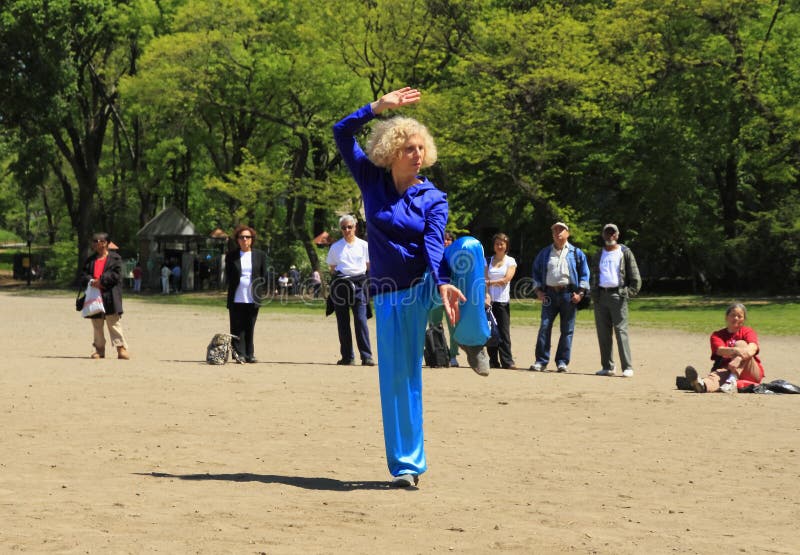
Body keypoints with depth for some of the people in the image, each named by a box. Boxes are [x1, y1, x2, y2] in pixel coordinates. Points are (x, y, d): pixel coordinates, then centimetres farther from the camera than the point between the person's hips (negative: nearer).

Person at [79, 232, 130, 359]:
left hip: (110, 295, -5)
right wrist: (91, 281, -12)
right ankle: (99, 349, 14)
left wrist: (101, 281, -15)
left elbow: (116, 274, -8)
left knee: (114, 322, -10)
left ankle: (121, 348, -10)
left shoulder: (115, 258, 2)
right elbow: (83, 275, 9)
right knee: (97, 325, 7)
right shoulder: (90, 260, 18)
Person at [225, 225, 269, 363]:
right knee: (237, 329, -2)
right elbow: (228, 277, 9)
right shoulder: (231, 256, 7)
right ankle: (239, 354, 0)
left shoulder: (260, 255, 7)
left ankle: (249, 354, 9)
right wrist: (231, 290, -1)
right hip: (236, 299, 0)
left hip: (252, 299, 0)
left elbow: (264, 277, 10)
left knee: (249, 328, 4)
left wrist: (260, 294, 4)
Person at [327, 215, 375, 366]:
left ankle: (366, 356, -12)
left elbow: (369, 266, 15)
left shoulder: (363, 245, 10)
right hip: (340, 284, 1)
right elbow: (332, 268, 14)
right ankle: (347, 356, 8)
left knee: (361, 319, -11)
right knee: (342, 321, 1)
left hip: (359, 284, -1)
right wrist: (335, 283, 2)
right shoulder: (335, 247, 10)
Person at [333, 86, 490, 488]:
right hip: (394, 293, 0)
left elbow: (434, 244, -16)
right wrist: (379, 106, -13)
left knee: (469, 247, -30)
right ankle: (406, 465, 8)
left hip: (430, 279, 0)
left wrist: (443, 283, -34)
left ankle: (471, 338, -15)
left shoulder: (433, 198, -1)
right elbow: (342, 133, -4)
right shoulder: (372, 180, 2)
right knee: (398, 377, -5)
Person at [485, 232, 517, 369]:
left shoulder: (510, 261, 9)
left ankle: (507, 361, -7)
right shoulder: (488, 261, 14)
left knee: (504, 332, -7)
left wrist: (489, 282, -4)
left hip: (503, 301, -2)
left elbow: (506, 279, -3)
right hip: (489, 300, 2)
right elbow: (485, 280, 4)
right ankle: (493, 361, 4)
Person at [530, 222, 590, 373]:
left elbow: (584, 274, 6)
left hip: (569, 295, -1)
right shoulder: (545, 253, 14)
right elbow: (536, 272, 18)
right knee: (544, 327, -6)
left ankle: (562, 361, 6)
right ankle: (541, 361, -3)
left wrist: (580, 292, -4)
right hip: (549, 294, 1)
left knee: (567, 330, 0)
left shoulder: (576, 253, 8)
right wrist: (538, 290, 6)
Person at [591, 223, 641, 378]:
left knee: (621, 331, -12)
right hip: (600, 295, 5)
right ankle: (607, 366, 11)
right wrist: (594, 294, 7)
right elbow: (593, 277, 20)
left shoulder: (625, 253, 5)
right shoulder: (598, 255, 18)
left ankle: (627, 367, -12)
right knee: (603, 333, 4)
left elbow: (635, 277, 1)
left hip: (618, 294, -5)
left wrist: (629, 292, -8)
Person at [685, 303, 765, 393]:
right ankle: (703, 385, -75)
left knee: (741, 343, -20)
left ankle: (731, 382, -47)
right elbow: (720, 350, -15)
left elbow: (753, 348, -15)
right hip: (728, 372, 0)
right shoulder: (717, 335, 9)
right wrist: (735, 350, -39)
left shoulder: (748, 332, 9)